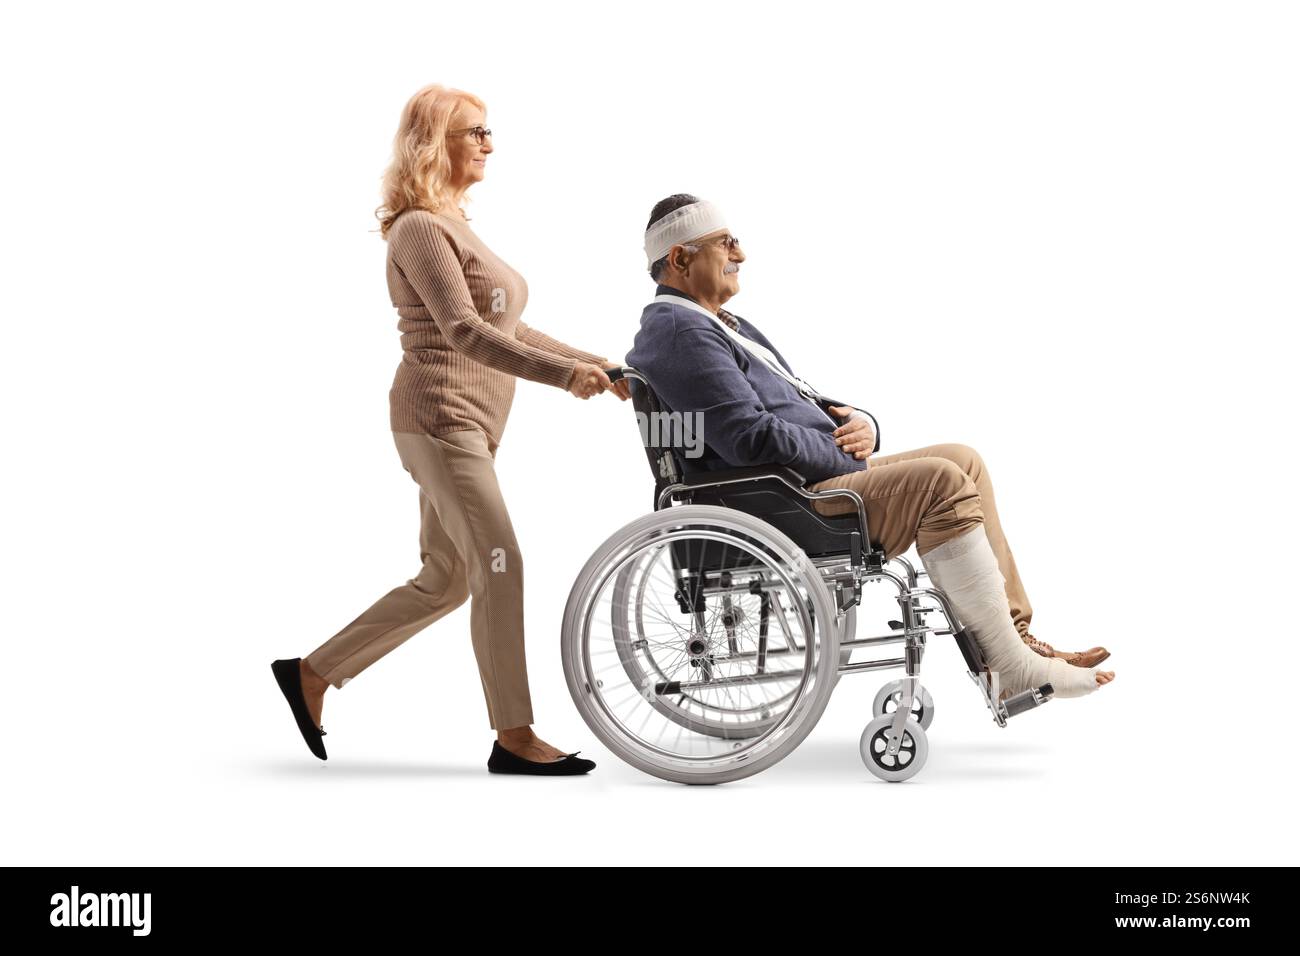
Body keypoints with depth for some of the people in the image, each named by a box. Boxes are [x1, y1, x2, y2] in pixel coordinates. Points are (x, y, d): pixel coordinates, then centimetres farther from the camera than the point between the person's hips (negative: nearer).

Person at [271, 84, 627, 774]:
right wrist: (563, 374, -30)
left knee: (444, 580, 11)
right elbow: (464, 331, -22)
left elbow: (504, 329, 22)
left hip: (468, 424, 10)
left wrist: (588, 360, 15)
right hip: (439, 415, -10)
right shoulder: (420, 229, -10)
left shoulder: (455, 225, 21)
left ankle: (313, 673, 21)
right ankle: (513, 736, -3)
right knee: (499, 565, -11)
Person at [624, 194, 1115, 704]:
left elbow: (796, 408, 24)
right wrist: (847, 454, -11)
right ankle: (1015, 667, -16)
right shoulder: (679, 332, -12)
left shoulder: (723, 327, 23)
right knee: (941, 481, -21)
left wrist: (859, 423, 2)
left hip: (821, 474, 11)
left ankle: (1014, 636, 2)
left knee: (962, 461, 6)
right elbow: (752, 438, -23)